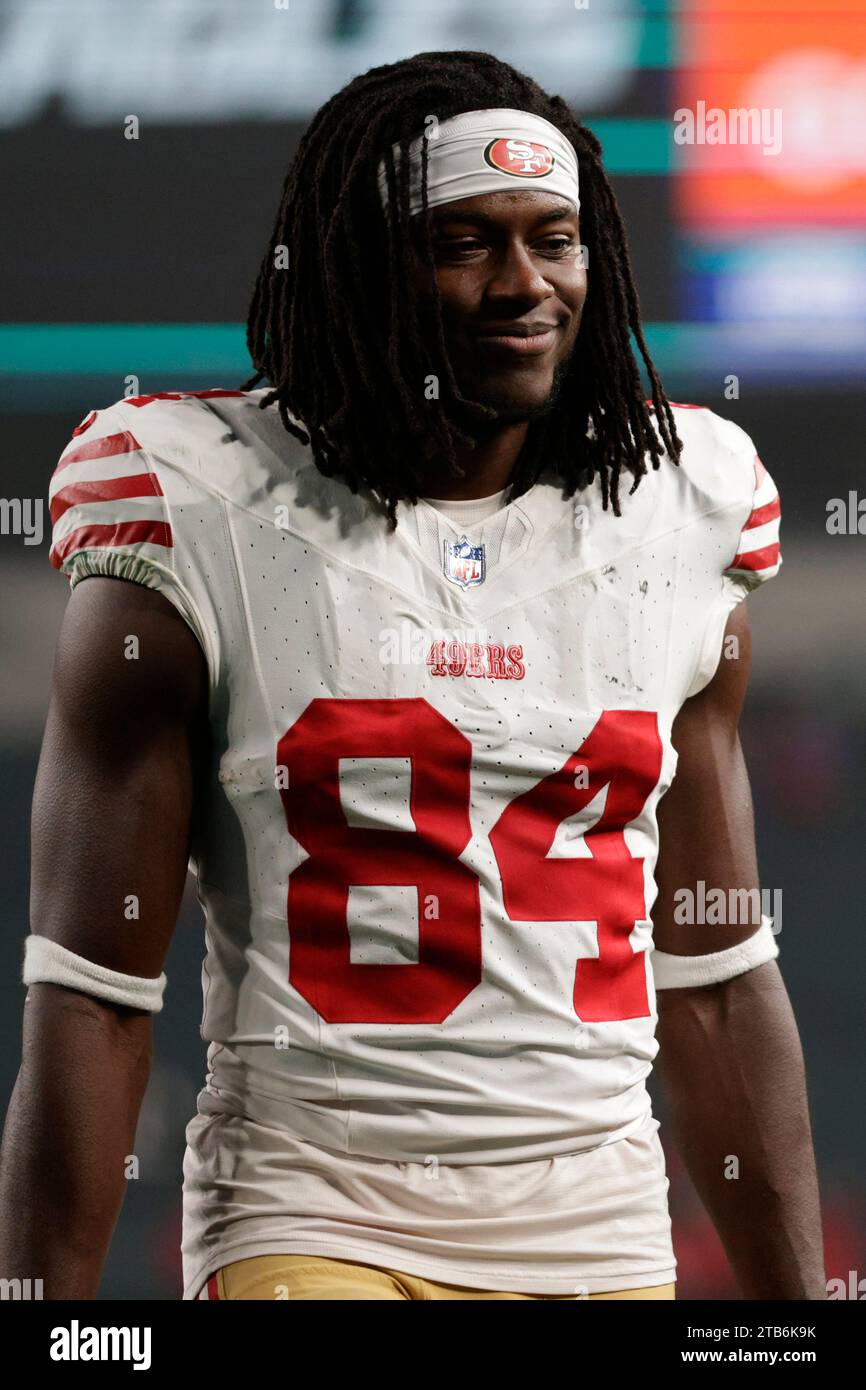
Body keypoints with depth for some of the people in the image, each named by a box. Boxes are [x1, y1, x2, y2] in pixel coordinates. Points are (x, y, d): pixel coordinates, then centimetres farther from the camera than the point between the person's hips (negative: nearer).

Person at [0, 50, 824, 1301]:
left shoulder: (675, 532, 8)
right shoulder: (203, 544, -5)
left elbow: (719, 984, 14)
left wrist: (797, 1298, 12)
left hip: (602, 1232, 4)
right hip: (314, 1229, -4)